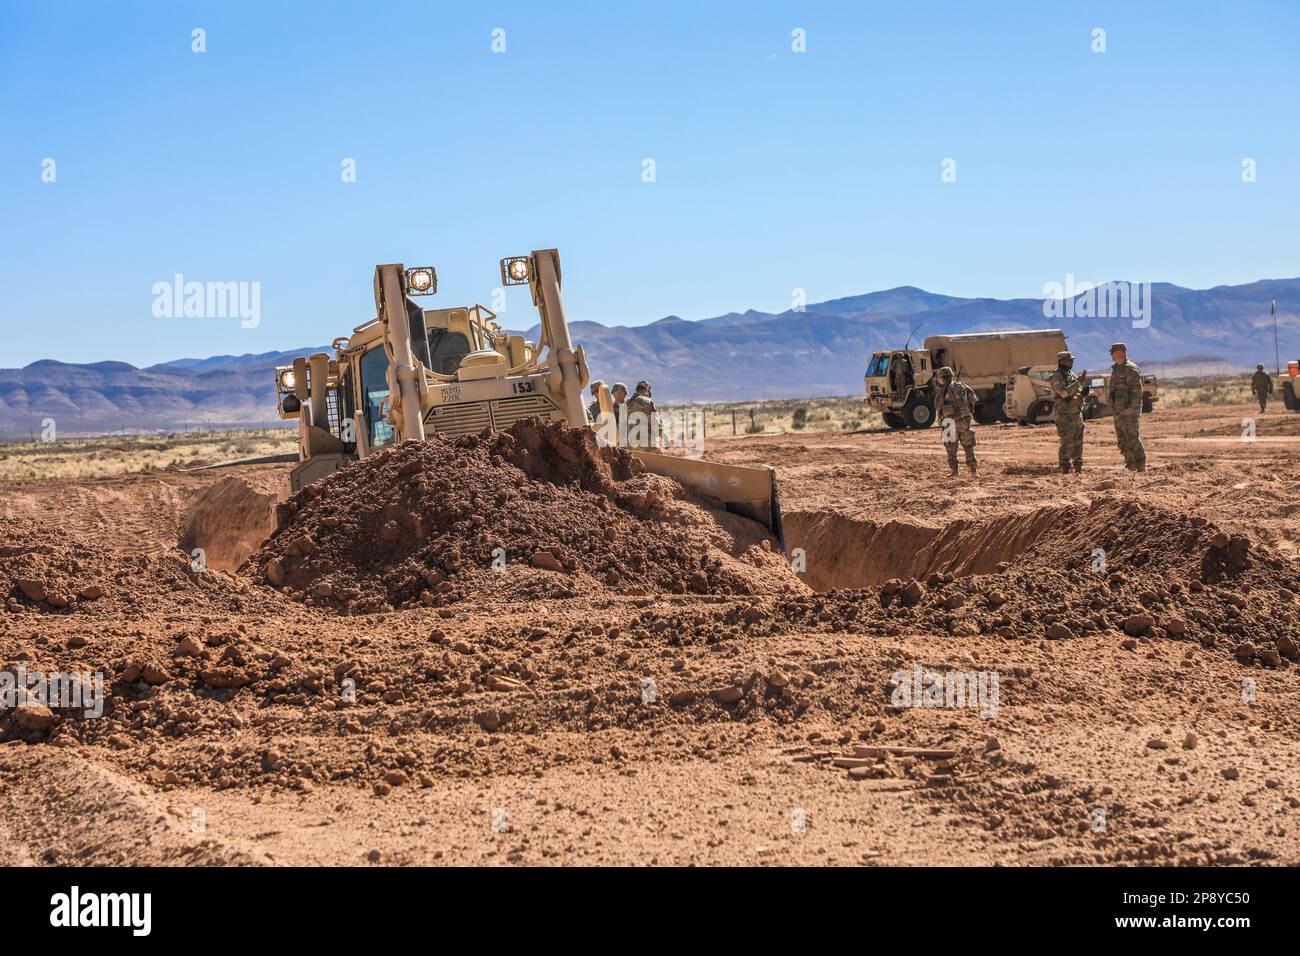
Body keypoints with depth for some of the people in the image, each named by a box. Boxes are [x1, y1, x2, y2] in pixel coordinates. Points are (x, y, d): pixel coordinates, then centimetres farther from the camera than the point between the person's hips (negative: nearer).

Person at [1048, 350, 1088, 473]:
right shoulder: (1057, 377, -12)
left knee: (1078, 442, 11)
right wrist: (1078, 382, -25)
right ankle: (1064, 470, -6)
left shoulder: (1071, 374, 15)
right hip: (1065, 415, -9)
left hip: (1077, 413, 9)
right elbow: (1064, 392, -27)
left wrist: (1084, 390, 0)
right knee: (1067, 443, -9)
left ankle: (1078, 468, 18)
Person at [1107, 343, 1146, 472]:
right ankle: (1130, 465, 18)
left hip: (1129, 410, -10)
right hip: (1118, 410, 10)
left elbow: (1137, 391, -18)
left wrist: (1131, 408, -22)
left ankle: (1141, 467, -6)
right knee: (1122, 440, 12)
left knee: (1133, 439, -9)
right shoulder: (1116, 369, 16)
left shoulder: (1131, 369, -13)